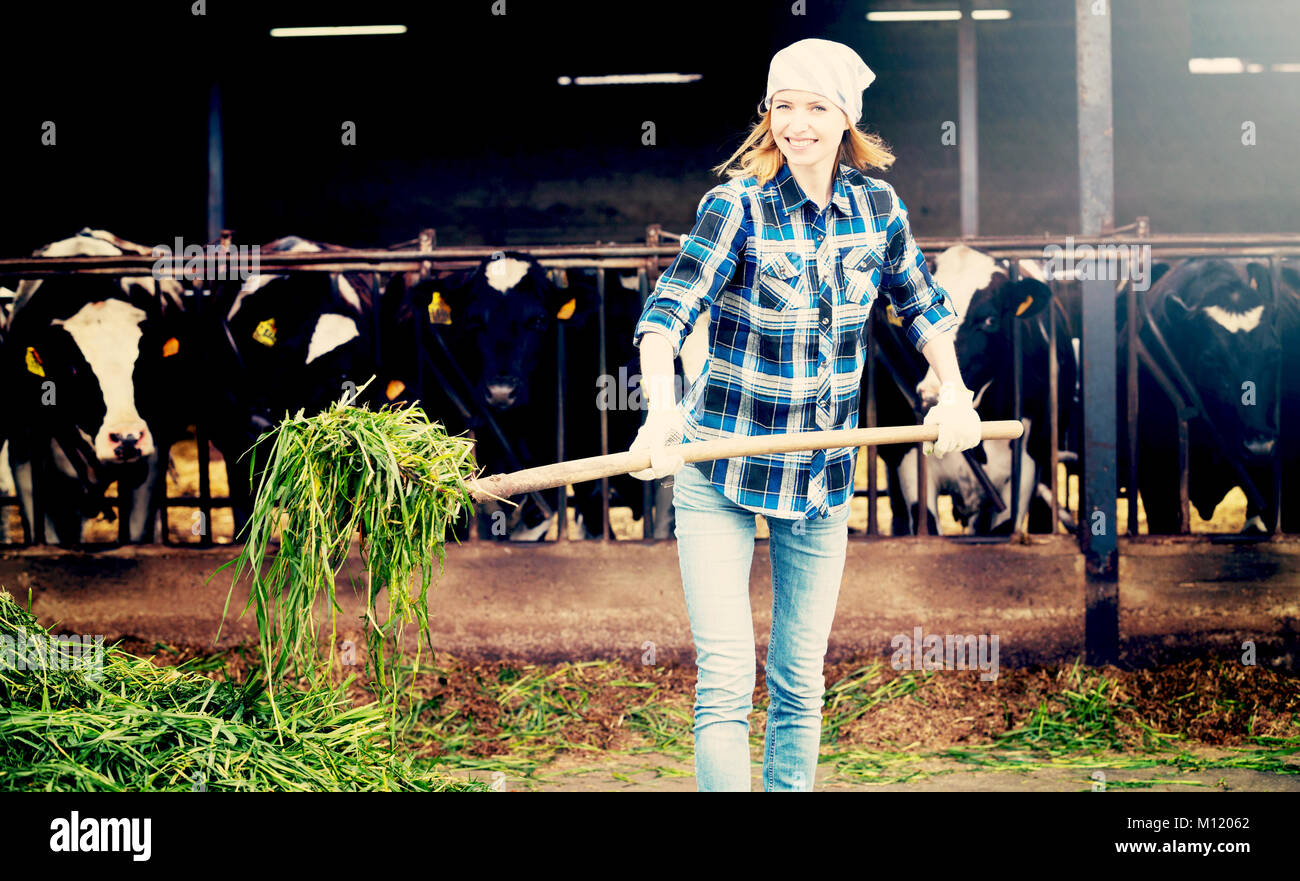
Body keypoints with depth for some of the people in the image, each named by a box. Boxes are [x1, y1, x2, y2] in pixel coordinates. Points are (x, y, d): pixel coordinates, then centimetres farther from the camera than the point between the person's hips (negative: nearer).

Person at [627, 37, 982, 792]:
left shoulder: (878, 206, -1)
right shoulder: (738, 205, -15)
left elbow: (922, 305, 15)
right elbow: (668, 311, -26)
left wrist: (954, 394, 3)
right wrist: (662, 406, -44)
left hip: (824, 474, 4)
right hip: (720, 471, -4)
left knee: (802, 680, 12)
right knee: (726, 676, -10)